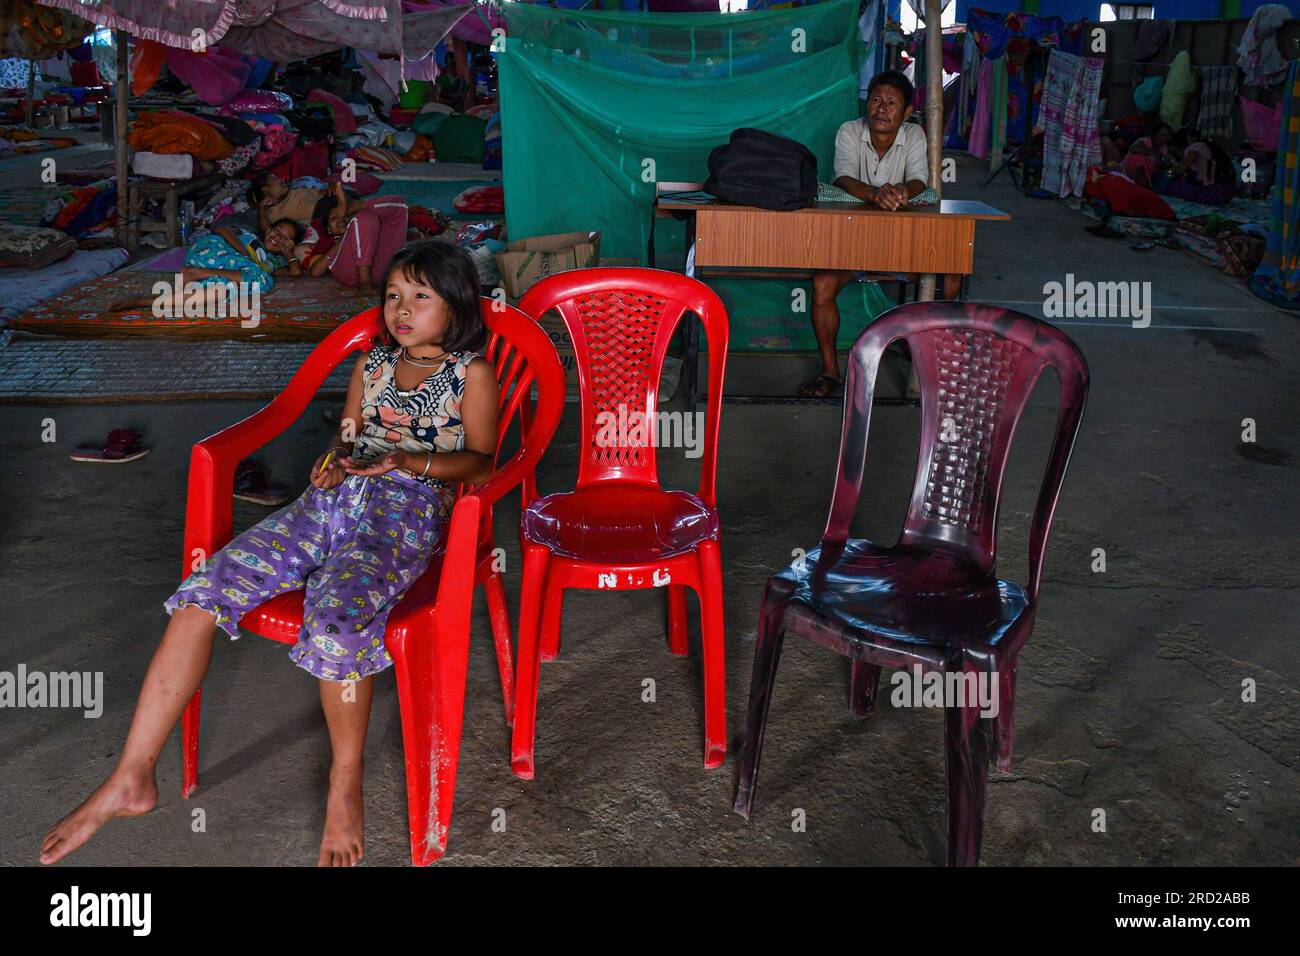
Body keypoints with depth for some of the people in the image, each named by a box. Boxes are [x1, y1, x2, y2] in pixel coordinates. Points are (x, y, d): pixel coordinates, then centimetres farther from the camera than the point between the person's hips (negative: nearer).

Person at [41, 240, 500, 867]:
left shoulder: (471, 372, 9)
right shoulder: (372, 364, 25)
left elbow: (480, 463, -2)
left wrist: (408, 459, -16)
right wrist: (336, 457, 3)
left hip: (407, 509, -5)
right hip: (333, 497, 6)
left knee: (336, 619, -35)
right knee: (203, 592, -15)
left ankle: (345, 785, -11)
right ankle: (132, 779, -10)